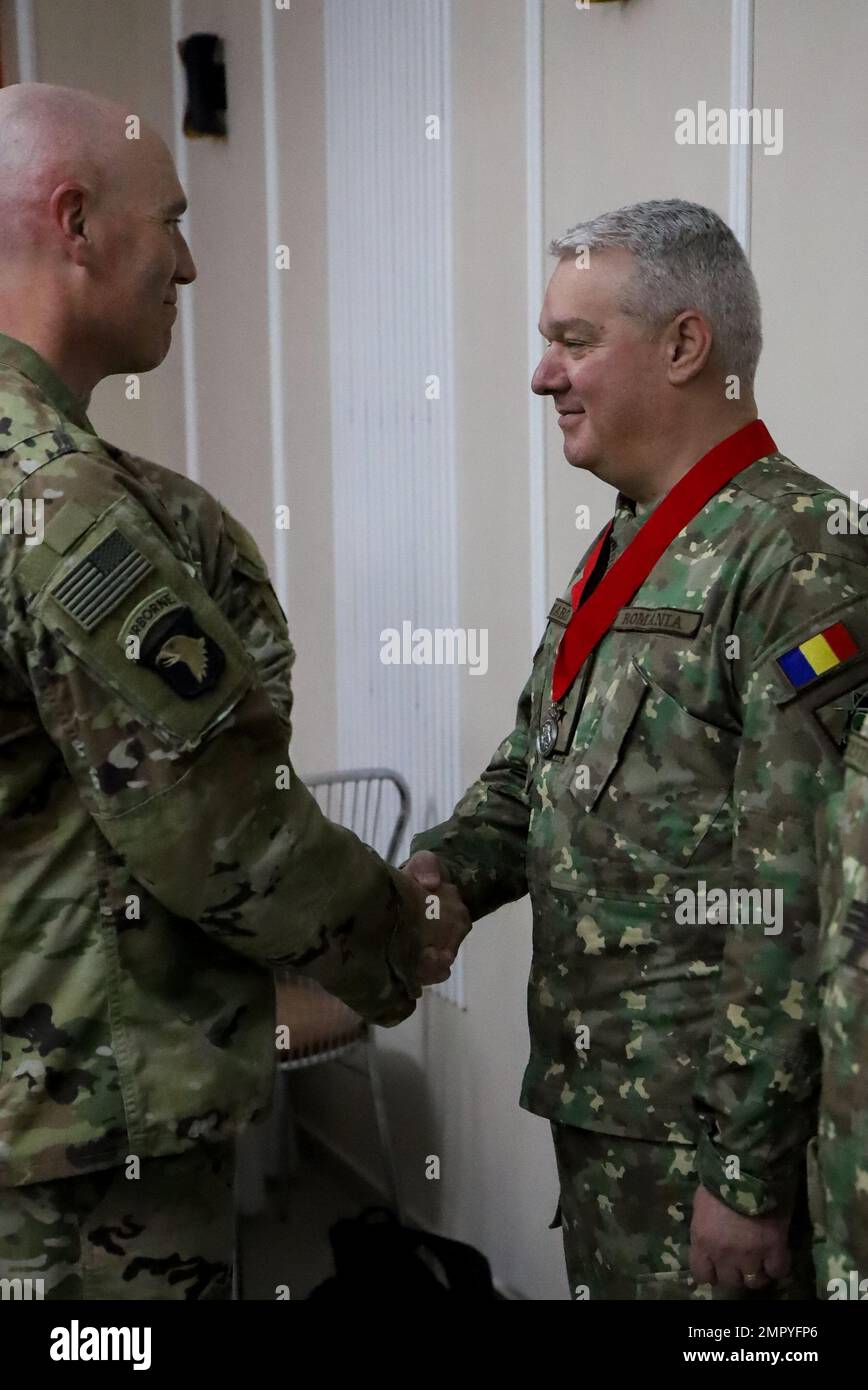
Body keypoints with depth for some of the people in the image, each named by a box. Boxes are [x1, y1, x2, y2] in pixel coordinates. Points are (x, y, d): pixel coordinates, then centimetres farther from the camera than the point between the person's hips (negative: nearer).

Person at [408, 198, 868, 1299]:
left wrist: (753, 1172, -19)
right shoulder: (623, 551, 11)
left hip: (708, 1126, -8)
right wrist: (438, 872, -2)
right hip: (598, 1101, 8)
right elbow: (530, 773, 17)